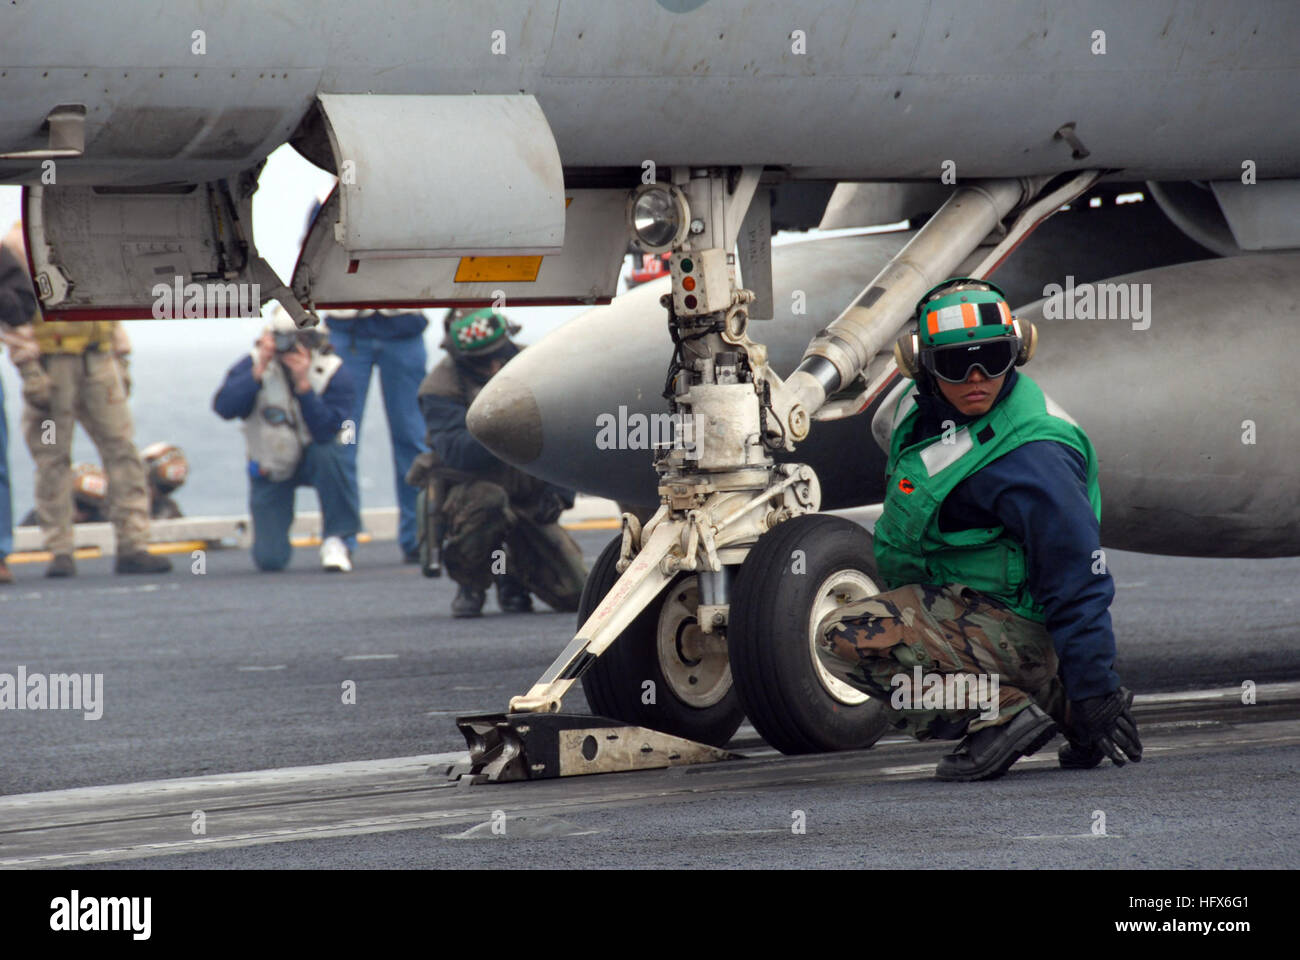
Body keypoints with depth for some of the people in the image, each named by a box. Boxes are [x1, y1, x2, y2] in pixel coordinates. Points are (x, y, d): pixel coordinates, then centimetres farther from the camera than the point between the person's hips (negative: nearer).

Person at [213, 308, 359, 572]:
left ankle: (335, 540, -21)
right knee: (270, 559, -10)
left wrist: (303, 383, -39)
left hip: (311, 460, -1)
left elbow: (326, 431, -32)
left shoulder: (331, 372, -18)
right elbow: (223, 407, -29)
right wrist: (258, 372, -36)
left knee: (327, 452, -38)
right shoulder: (254, 364, -15)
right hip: (269, 471, 1)